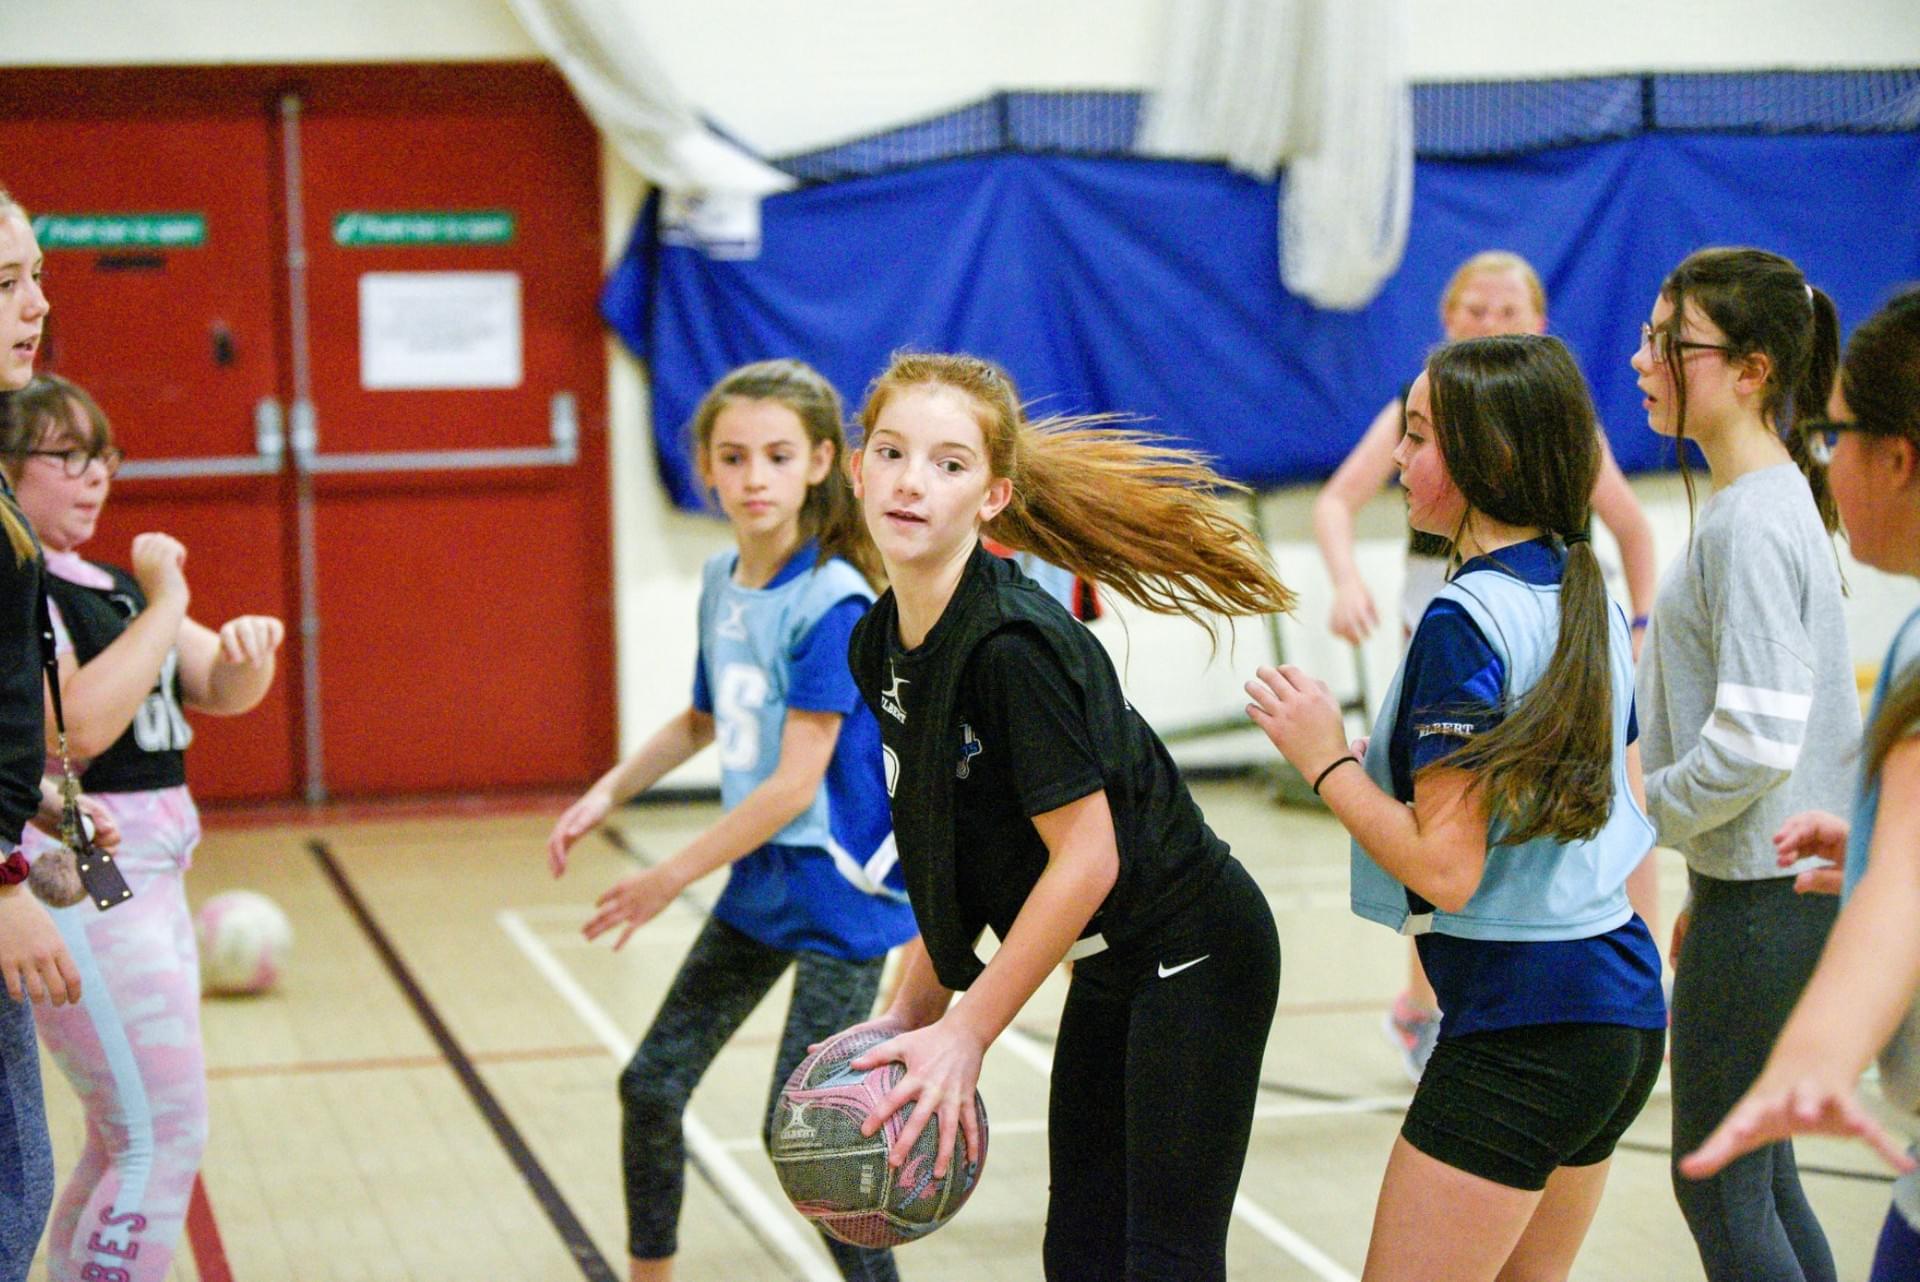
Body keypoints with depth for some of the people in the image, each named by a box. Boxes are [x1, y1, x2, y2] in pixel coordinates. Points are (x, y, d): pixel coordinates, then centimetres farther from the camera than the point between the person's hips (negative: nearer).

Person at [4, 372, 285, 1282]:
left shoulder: (109, 585, 16)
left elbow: (225, 690, 13)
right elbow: (78, 726, -26)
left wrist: (248, 649, -9)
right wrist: (165, 608, -19)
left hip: (145, 882, 10)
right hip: (74, 889, -10)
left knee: (125, 1146, 15)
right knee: (164, 1139, -11)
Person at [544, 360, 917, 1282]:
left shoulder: (832, 604, -21)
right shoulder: (720, 584, 4)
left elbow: (794, 783, -22)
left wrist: (670, 880, -16)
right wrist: (607, 793, 8)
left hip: (840, 892, -8)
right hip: (758, 884, 8)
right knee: (651, 1084, 12)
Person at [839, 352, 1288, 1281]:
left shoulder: (1014, 644, -26)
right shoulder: (879, 647, 0)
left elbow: (1085, 859, -24)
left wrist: (965, 1033, -19)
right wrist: (913, 1013, 4)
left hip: (1193, 960, -9)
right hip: (1110, 972, 9)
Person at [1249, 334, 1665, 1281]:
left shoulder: (1465, 619, -17)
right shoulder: (1593, 606, 9)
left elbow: (1444, 868, -20)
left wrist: (1325, 759, -8)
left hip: (1522, 1031, -9)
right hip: (1622, 1011, 9)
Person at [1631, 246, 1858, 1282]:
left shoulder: (1753, 524, -19)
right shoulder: (1767, 500, 11)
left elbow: (1752, 747, -25)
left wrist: (1633, 817, -10)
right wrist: (1708, 894, 21)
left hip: (1766, 908, -10)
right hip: (1767, 890, 10)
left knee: (1720, 1188, -1)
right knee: (1759, 1177, 17)